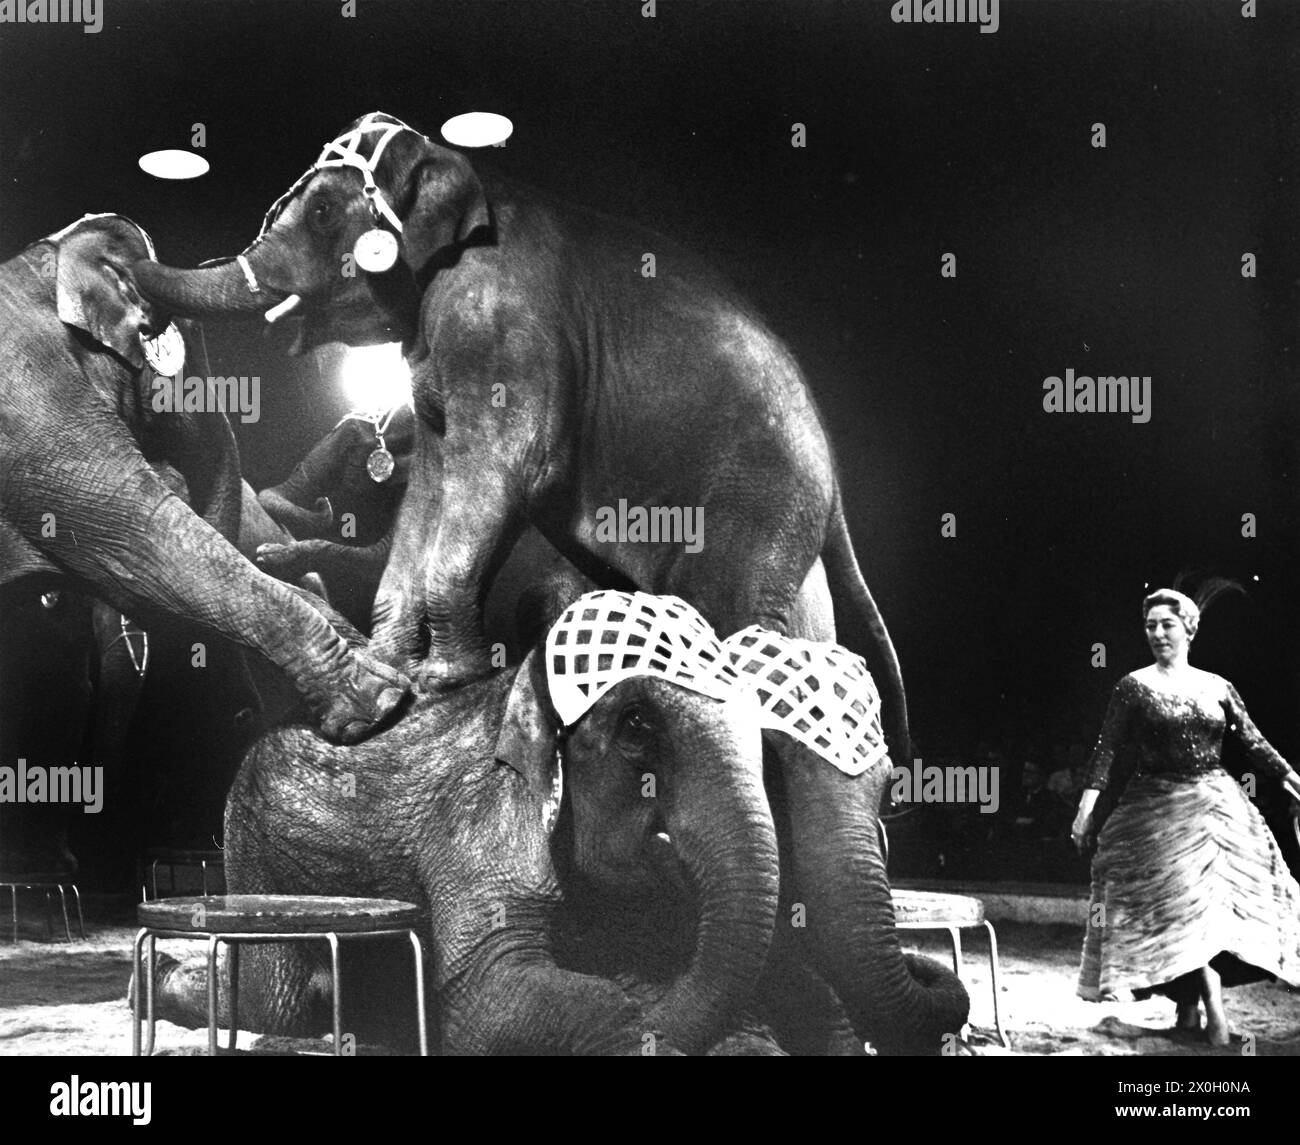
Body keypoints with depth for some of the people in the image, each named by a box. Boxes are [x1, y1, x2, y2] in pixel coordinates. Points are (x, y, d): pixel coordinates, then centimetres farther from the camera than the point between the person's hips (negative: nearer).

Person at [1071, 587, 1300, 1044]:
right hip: (1158, 808, -3)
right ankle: (1213, 1008, -11)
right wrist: (1086, 807, -14)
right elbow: (1108, 749, -5)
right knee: (1181, 903, -11)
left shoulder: (1217, 687, 9)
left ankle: (1189, 1005, 7)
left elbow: (1253, 742, 12)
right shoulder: (1134, 686, 0)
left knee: (1208, 899, -4)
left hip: (1217, 802, 3)